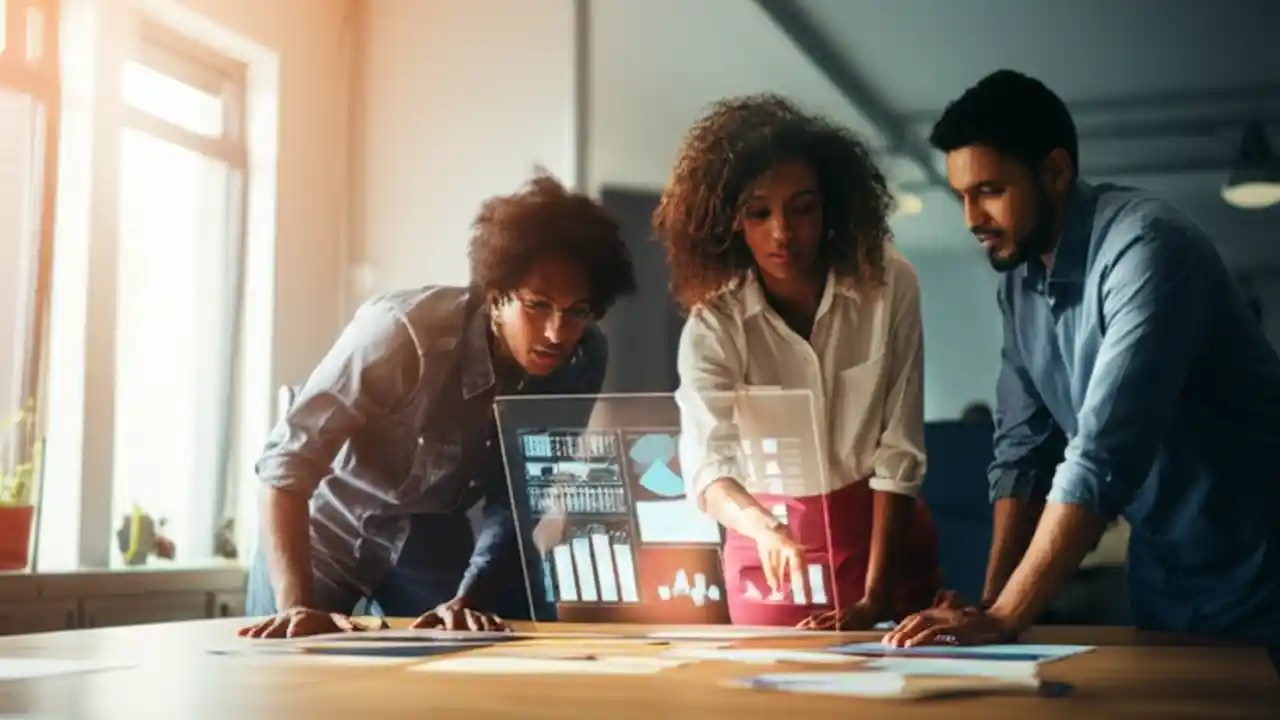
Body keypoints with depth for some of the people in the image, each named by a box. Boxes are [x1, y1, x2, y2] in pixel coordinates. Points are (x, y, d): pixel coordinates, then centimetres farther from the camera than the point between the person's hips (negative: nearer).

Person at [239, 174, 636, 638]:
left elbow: (517, 503, -14)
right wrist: (296, 605, -45)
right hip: (330, 525, -3)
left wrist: (468, 600, -28)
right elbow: (287, 464, -35)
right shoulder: (403, 332, -35)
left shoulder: (584, 360, -20)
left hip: (432, 535, 4)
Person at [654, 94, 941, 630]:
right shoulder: (713, 323, -16)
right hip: (769, 545, 0)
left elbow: (900, 453, -13)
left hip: (885, 532, 1)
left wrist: (873, 598, -19)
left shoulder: (888, 284, -15)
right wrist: (765, 529, -50)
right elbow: (706, 465, -29)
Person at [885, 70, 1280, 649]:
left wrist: (1003, 620, -31)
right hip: (1163, 576, 7)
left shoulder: (1144, 247, -24)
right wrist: (990, 603, -6)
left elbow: (1105, 455, -31)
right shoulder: (1019, 281, 1)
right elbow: (1023, 446, 4)